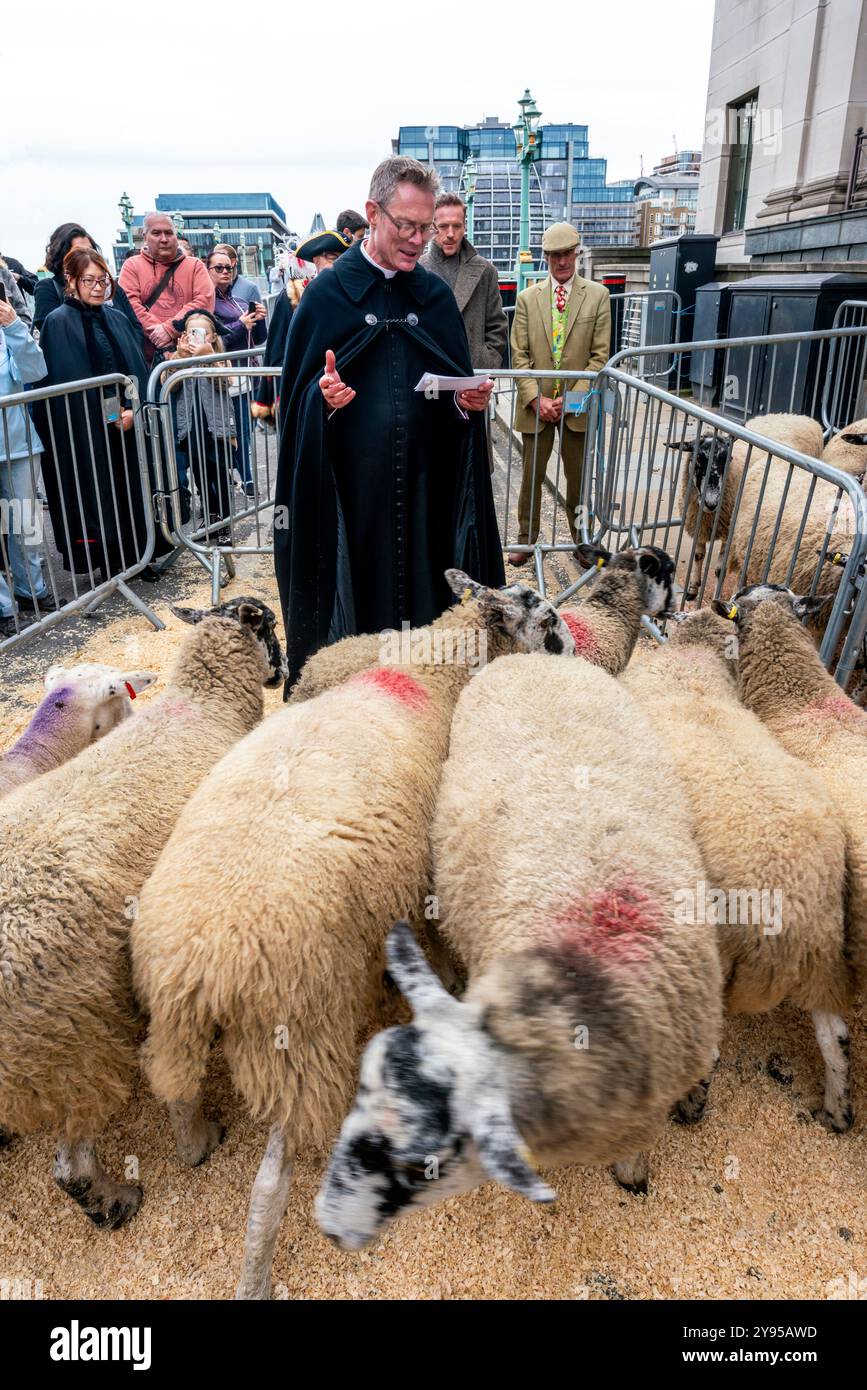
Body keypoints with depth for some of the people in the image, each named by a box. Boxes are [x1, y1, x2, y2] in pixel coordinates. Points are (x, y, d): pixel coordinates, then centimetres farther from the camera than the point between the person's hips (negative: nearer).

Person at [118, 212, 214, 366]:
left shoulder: (194, 265, 11)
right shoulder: (132, 265, 11)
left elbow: (205, 300, -4)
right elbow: (129, 302, -2)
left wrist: (169, 329, -12)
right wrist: (156, 331, -14)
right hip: (145, 355, 0)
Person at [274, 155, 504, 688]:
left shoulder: (437, 295, 10)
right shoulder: (327, 293, 0)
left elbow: (459, 392, 14)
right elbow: (297, 396, 1)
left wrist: (470, 401, -8)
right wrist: (323, 398, -21)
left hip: (425, 483, 3)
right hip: (349, 483, -3)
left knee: (423, 600, 7)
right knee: (351, 608, 4)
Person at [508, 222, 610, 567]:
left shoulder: (597, 295, 2)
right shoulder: (527, 298, 4)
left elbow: (599, 356, -2)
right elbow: (519, 356, 0)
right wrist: (536, 399, -11)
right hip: (535, 405, 1)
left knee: (578, 478, 9)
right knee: (531, 476, 8)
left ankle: (582, 540, 22)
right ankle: (526, 540, 21)